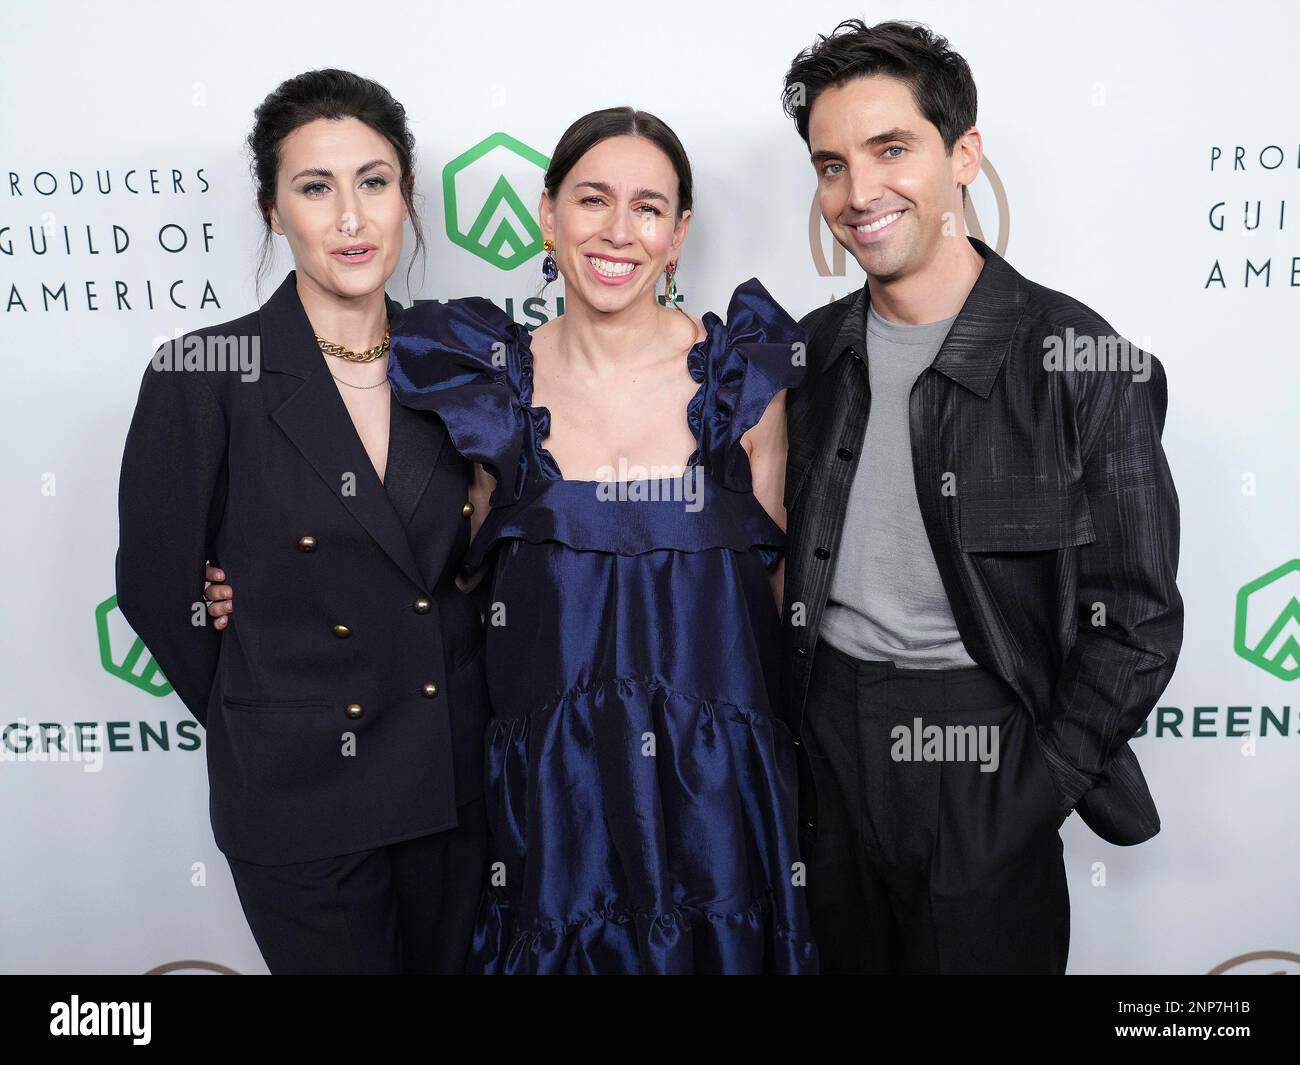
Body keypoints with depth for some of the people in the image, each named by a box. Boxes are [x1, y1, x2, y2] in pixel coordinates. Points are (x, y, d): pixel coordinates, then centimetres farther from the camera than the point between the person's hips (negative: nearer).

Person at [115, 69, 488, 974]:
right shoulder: (205, 374, -13)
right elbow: (158, 584, -6)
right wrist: (256, 719, 3)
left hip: (458, 771, 4)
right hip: (298, 794, -3)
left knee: (453, 960, 21)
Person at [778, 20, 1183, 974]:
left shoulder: (1081, 361, -11)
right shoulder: (813, 351, 4)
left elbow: (1136, 623, -8)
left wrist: (1032, 796, -11)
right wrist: (787, 734, 4)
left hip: (986, 756, -4)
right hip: (827, 743, 4)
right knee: (849, 958, 17)